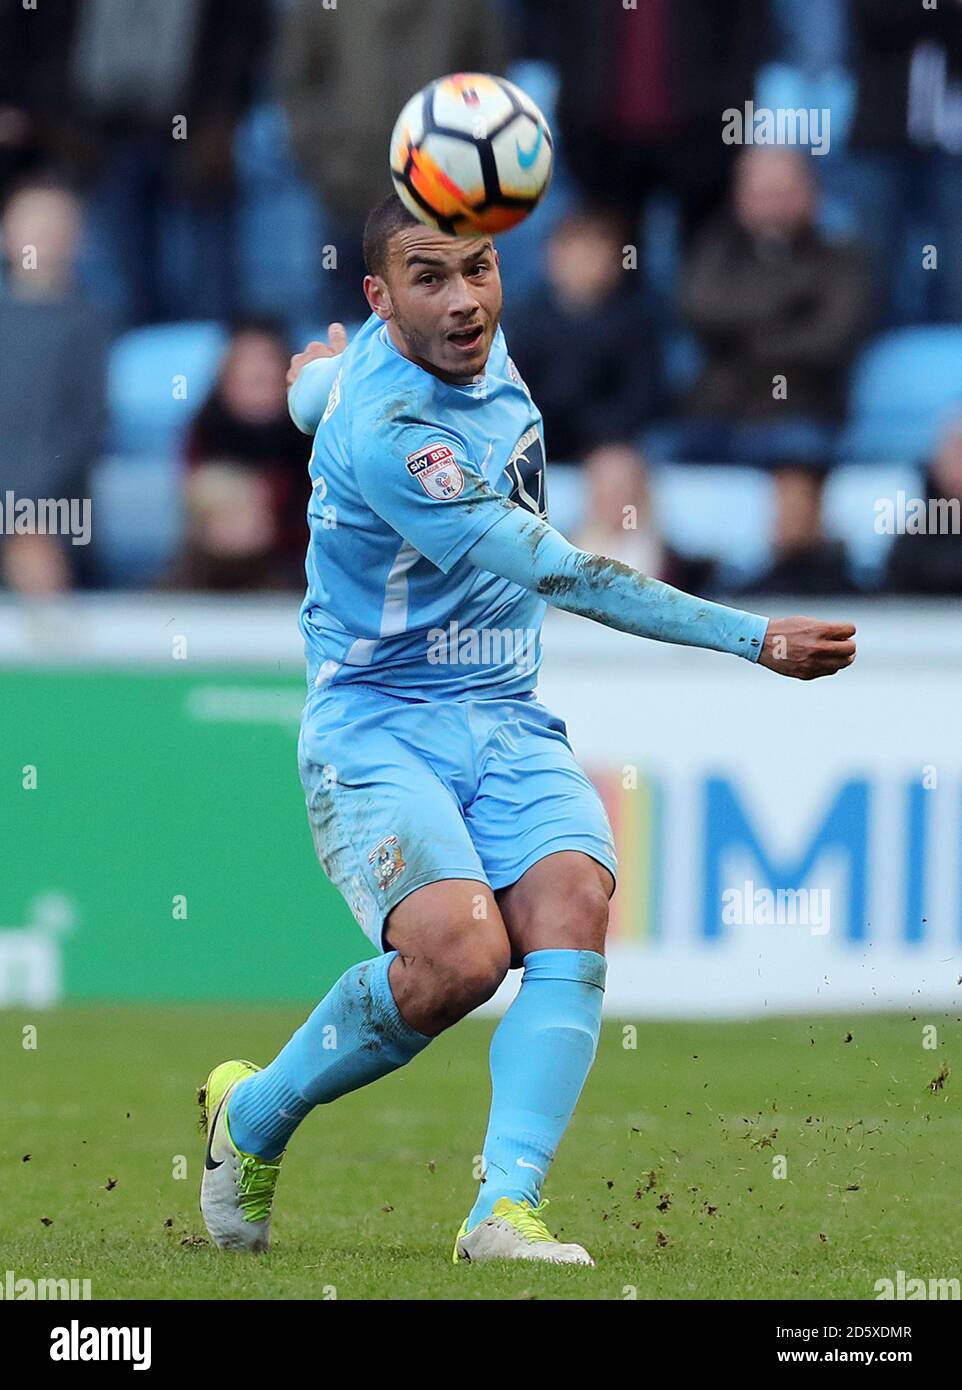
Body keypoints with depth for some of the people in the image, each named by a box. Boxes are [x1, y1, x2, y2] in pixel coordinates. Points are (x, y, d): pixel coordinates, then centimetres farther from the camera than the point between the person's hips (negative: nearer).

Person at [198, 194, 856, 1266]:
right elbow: (556, 573, -25)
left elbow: (312, 388, 26)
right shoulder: (383, 432, -22)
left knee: (570, 903, -22)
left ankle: (507, 1211, -32)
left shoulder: (472, 344, 4)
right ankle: (253, 1116, 0)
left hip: (506, 720, 7)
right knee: (460, 953, -28)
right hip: (377, 725, -7)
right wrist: (754, 639, -25)